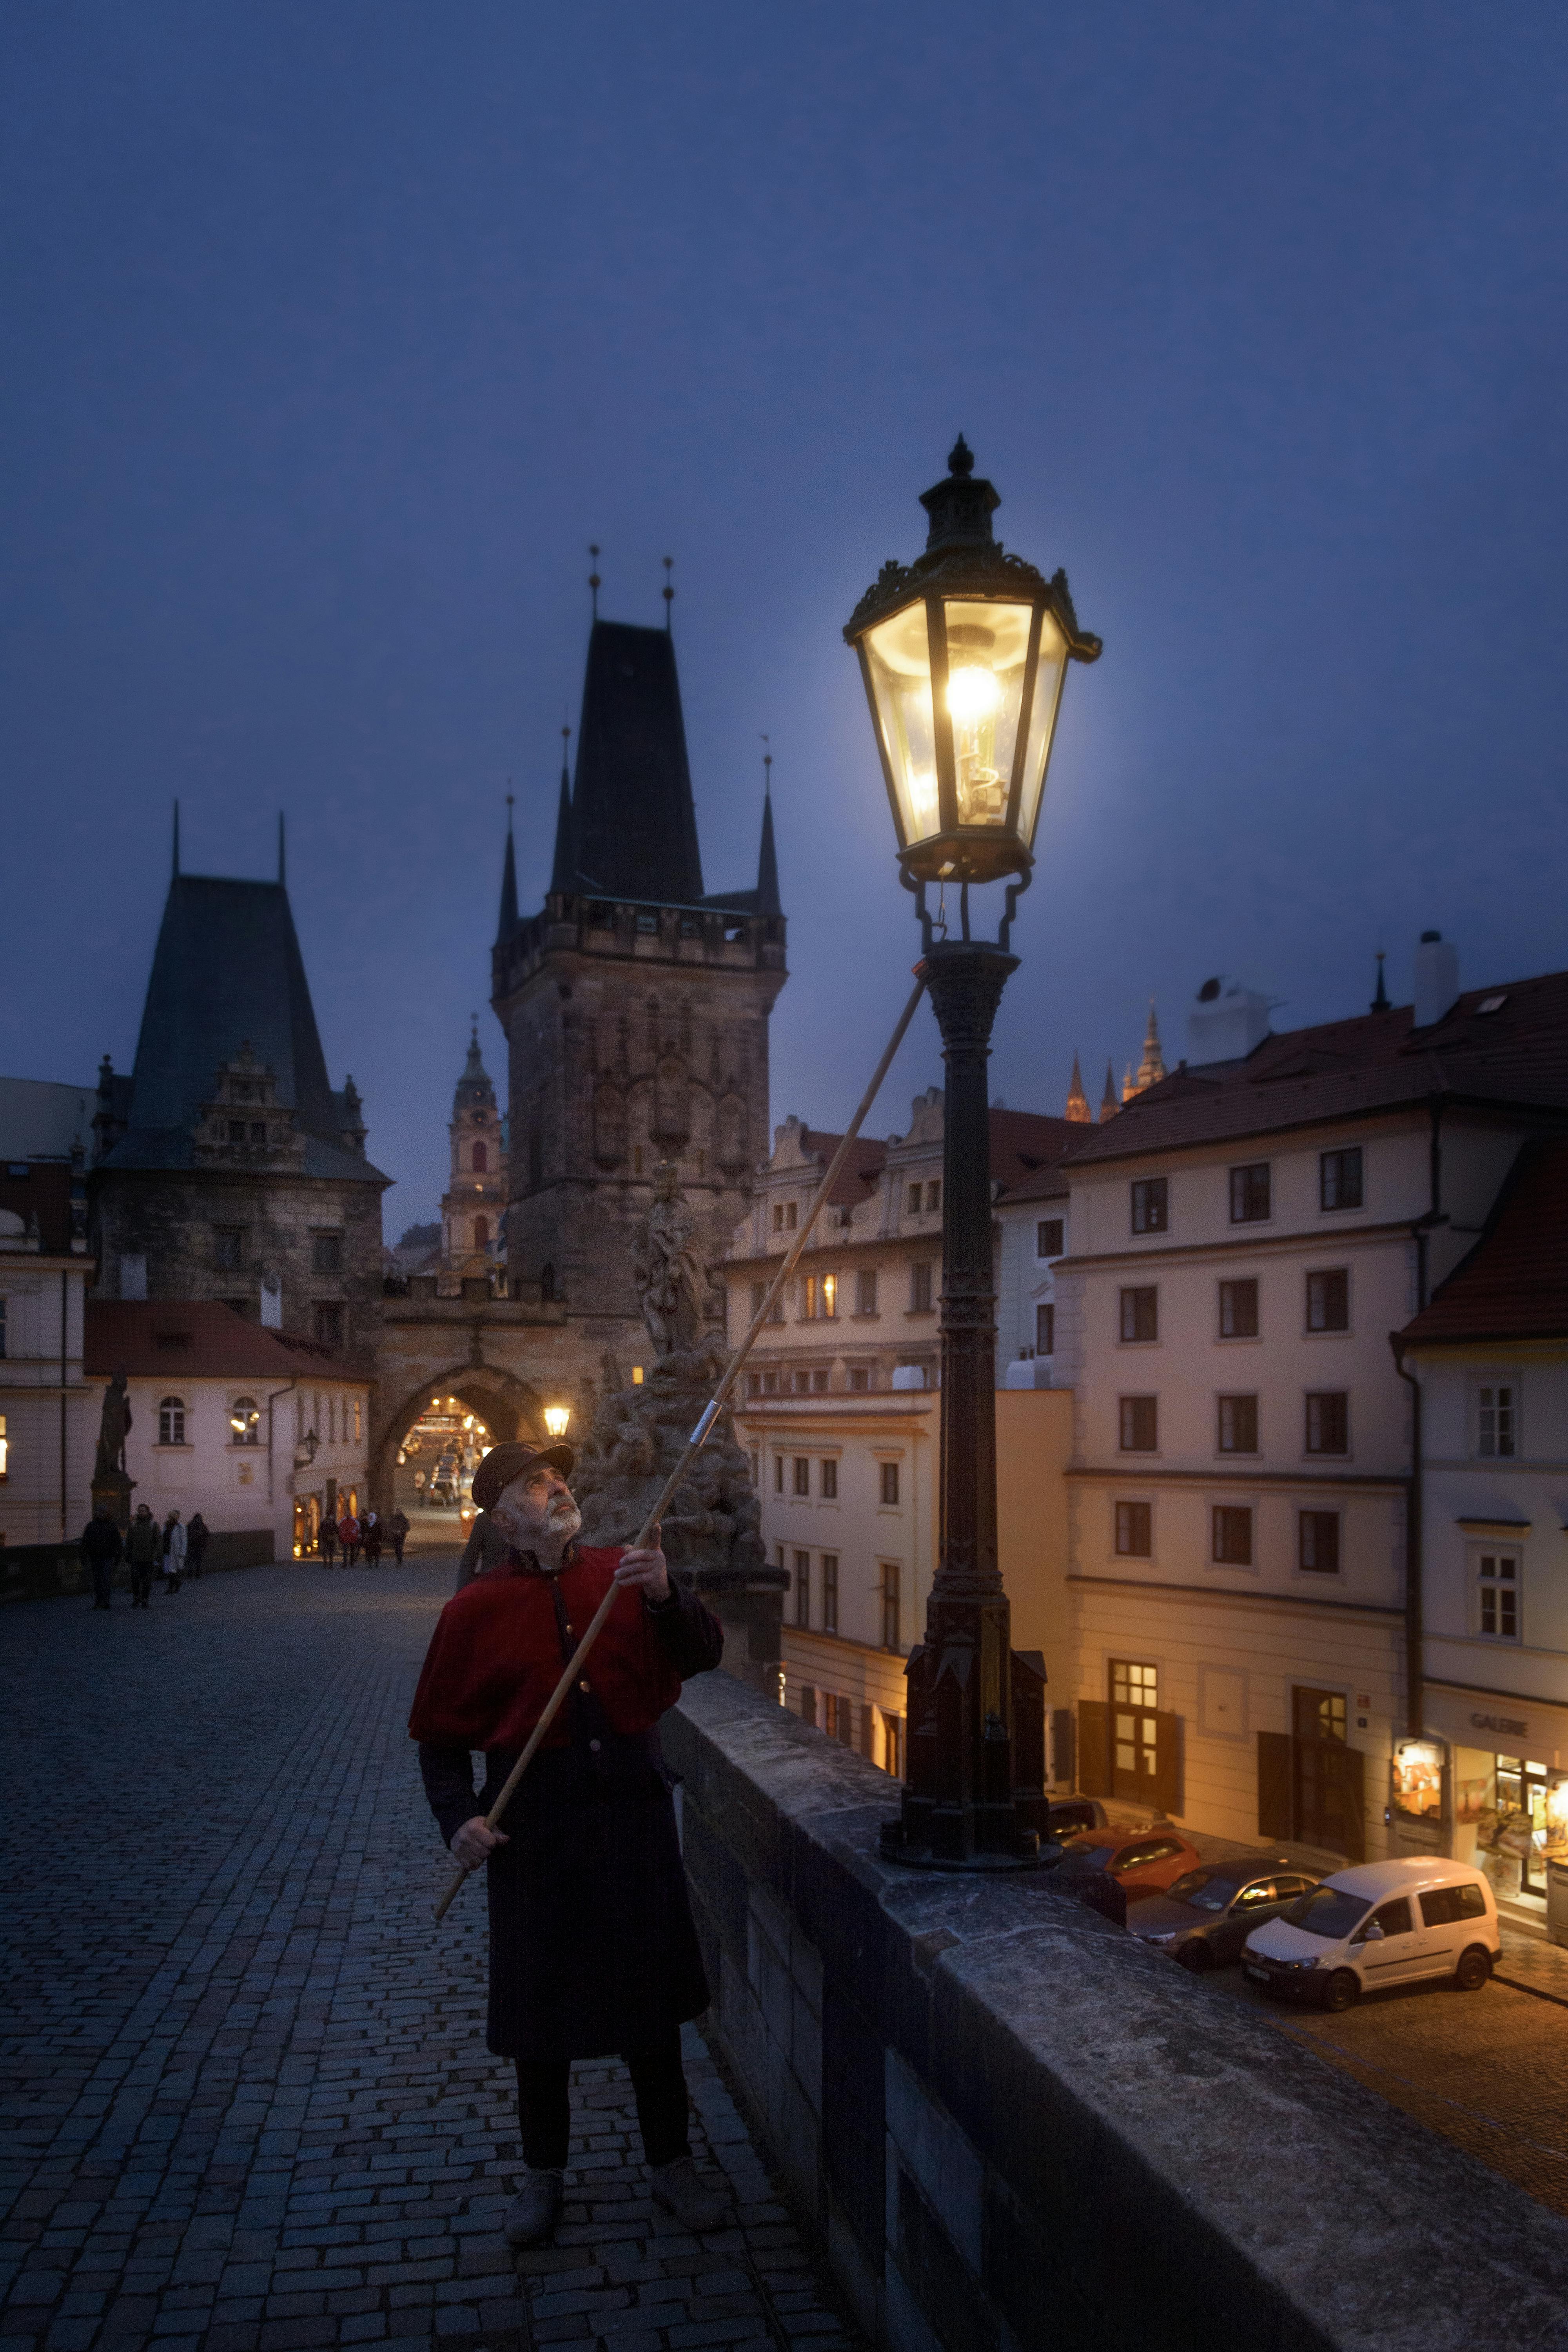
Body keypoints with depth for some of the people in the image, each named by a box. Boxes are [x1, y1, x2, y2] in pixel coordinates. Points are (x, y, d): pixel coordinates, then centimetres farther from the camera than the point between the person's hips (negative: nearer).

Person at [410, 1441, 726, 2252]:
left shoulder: (623, 1577, 2)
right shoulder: (476, 1609, -2)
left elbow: (702, 1655, -6)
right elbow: (440, 1733, 1)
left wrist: (664, 1597, -24)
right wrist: (457, 1817, -13)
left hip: (632, 1804, 1)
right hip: (534, 1814, -1)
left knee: (651, 1982, 12)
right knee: (540, 1995, 11)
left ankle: (670, 2161, 30)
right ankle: (542, 2173, 32)